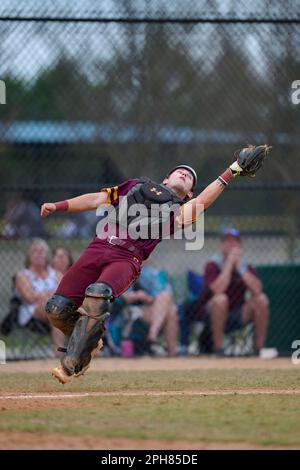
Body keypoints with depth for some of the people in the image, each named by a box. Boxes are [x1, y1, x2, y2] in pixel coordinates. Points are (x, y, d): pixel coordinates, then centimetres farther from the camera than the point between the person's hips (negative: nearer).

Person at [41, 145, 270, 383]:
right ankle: (90, 342, 22)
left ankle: (71, 364, -27)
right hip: (98, 248, 3)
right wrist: (58, 206, 15)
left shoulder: (180, 210, 20)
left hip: (127, 259, -3)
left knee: (97, 293, -34)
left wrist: (231, 172, -4)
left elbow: (201, 202, 0)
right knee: (57, 308, -9)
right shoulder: (138, 185, 28)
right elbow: (97, 199, 25)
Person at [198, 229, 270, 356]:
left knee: (262, 300, -17)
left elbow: (257, 290, -17)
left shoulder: (247, 267, 3)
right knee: (221, 299, -34)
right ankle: (218, 349, -25)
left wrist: (239, 267, -17)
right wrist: (229, 263, -21)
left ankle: (259, 349, -12)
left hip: (239, 316, 4)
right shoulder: (213, 266, -8)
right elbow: (218, 290, -28)